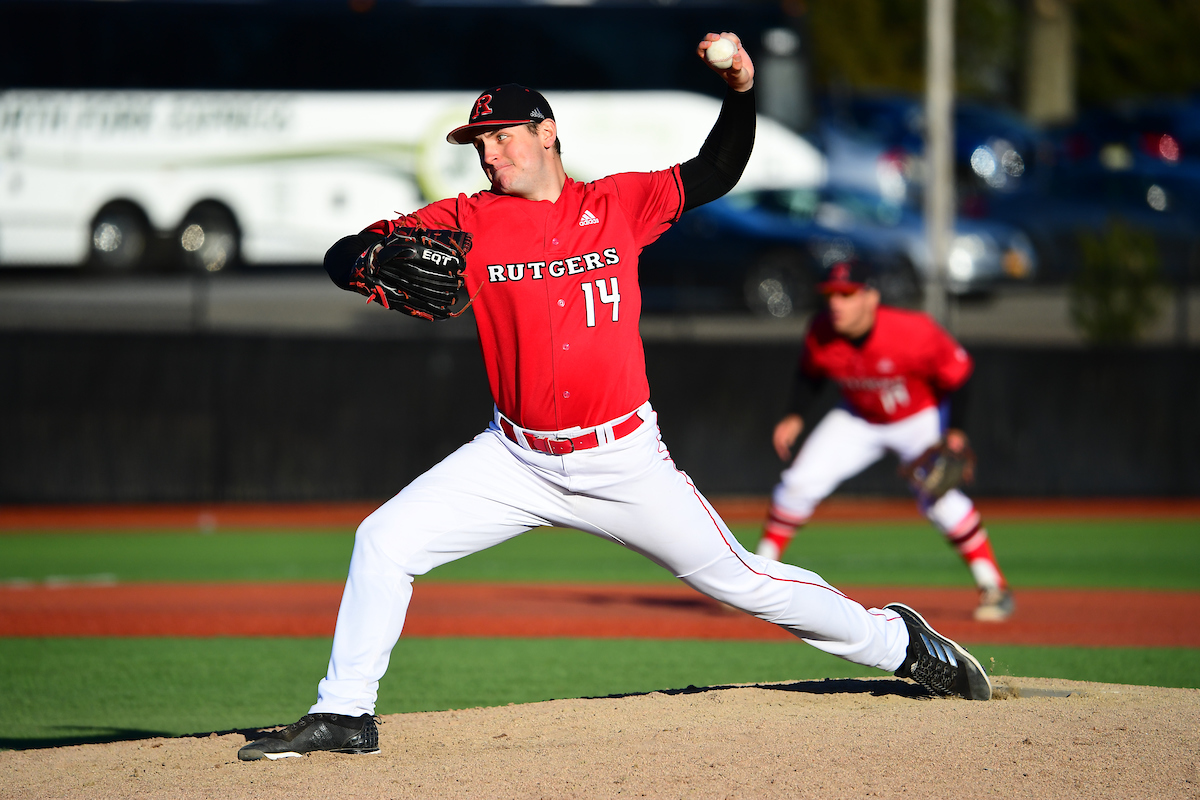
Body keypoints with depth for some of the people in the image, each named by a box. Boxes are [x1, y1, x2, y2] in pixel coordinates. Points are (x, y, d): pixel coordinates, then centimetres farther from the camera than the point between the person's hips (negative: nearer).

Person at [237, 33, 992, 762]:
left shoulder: (620, 204, 0)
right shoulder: (468, 222, -2)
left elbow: (717, 173, 9)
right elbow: (342, 256, -8)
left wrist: (741, 88, -7)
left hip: (625, 461, -1)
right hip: (519, 460, 2)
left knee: (739, 579, 2)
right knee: (384, 541, -10)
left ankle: (896, 640, 21)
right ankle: (345, 715, 1)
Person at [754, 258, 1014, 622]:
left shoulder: (913, 332, -35)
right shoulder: (821, 334, -22)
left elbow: (956, 373, -20)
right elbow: (810, 374, 1)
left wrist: (954, 431, -28)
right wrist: (796, 416, -12)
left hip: (920, 418, -4)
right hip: (857, 421, 4)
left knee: (936, 497, -23)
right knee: (798, 482, -6)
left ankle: (994, 587, -11)